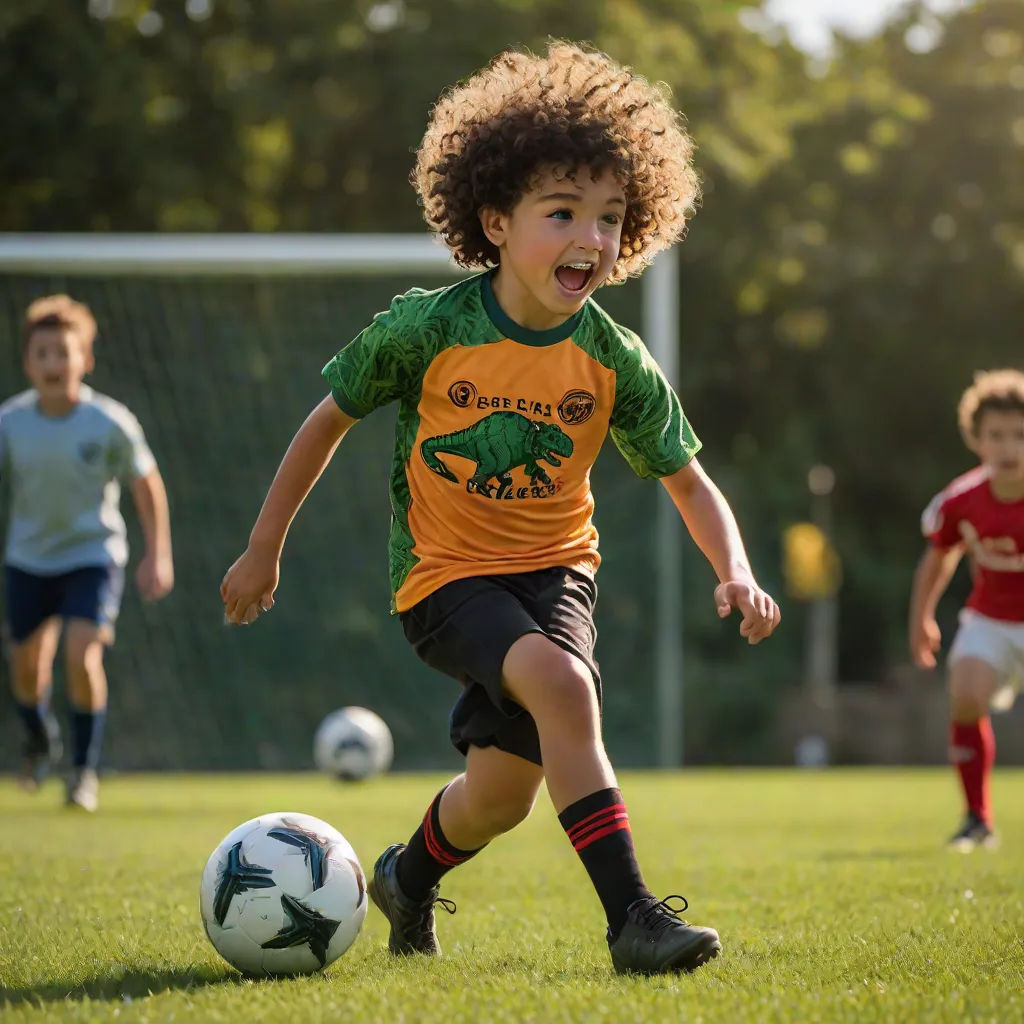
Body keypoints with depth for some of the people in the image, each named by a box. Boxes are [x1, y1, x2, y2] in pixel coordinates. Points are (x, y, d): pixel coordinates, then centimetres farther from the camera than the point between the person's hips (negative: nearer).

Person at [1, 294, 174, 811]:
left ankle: (84, 769, -2)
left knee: (81, 654, -19)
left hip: (93, 556, -2)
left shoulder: (111, 424, -16)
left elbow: (147, 487, -2)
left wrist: (158, 557, -2)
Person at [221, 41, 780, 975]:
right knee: (559, 681, -31)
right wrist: (264, 547, 6)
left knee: (504, 793, -4)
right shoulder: (426, 328, -14)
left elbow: (689, 480, 3)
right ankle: (632, 915, -30)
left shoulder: (616, 362, -7)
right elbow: (331, 418, 1)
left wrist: (736, 573, -15)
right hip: (446, 574, -3)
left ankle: (410, 877, 33)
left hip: (555, 566, 3)